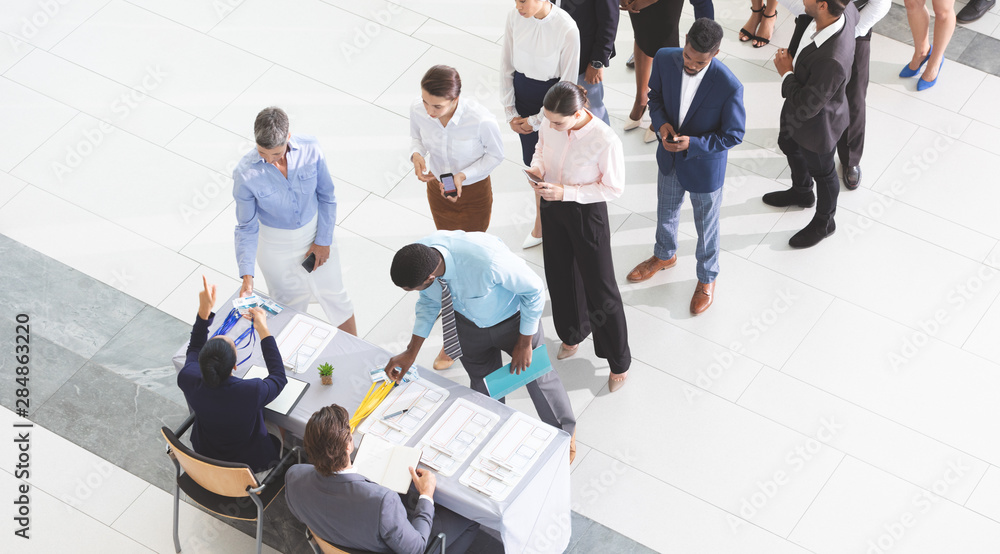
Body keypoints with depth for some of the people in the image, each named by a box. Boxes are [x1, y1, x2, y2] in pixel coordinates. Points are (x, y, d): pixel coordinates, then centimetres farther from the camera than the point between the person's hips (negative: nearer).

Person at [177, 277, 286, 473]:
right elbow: (279, 376, -17)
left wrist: (204, 309, -10)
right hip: (250, 462, -4)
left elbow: (194, 349, -5)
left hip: (205, 456, 4)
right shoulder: (252, 392, -41)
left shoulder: (188, 380, -31)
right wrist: (263, 330, -14)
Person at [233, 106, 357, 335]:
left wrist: (324, 240, -5)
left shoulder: (309, 148, -24)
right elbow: (247, 227, -16)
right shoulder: (245, 173, -28)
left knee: (334, 294, 21)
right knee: (291, 307, 17)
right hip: (276, 246, -2)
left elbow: (326, 195, -7)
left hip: (315, 232, 2)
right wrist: (246, 276, -22)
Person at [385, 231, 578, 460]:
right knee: (482, 384, 22)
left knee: (538, 376, 18)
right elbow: (429, 300, -5)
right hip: (468, 321, 4)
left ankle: (564, 432, 47)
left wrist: (525, 343, -18)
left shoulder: (487, 262, -48)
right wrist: (411, 352, -6)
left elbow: (534, 289, -28)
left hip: (513, 319, -4)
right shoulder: (417, 258, -29)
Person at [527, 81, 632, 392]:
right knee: (560, 277, 25)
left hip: (587, 214, -6)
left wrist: (566, 192, -26)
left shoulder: (606, 142, -32)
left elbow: (614, 189, -20)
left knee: (600, 288, 8)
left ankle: (619, 362, 27)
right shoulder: (550, 125, -16)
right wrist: (537, 168, -14)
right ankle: (572, 335, 53)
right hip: (552, 207, 6)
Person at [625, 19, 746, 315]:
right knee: (665, 212, 31)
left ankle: (707, 279, 47)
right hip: (669, 158, 4)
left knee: (706, 227, 21)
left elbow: (733, 135, -20)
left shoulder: (729, 87, -34)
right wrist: (661, 122, -20)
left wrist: (692, 143, -30)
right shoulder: (665, 59, -22)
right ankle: (664, 255, 61)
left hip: (705, 166, -4)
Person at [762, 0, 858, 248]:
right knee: (789, 145, 34)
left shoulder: (831, 62, -47)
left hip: (817, 124, -8)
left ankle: (824, 222, 50)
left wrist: (786, 73, -18)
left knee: (822, 173, 21)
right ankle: (801, 193, 63)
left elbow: (804, 108, -34)